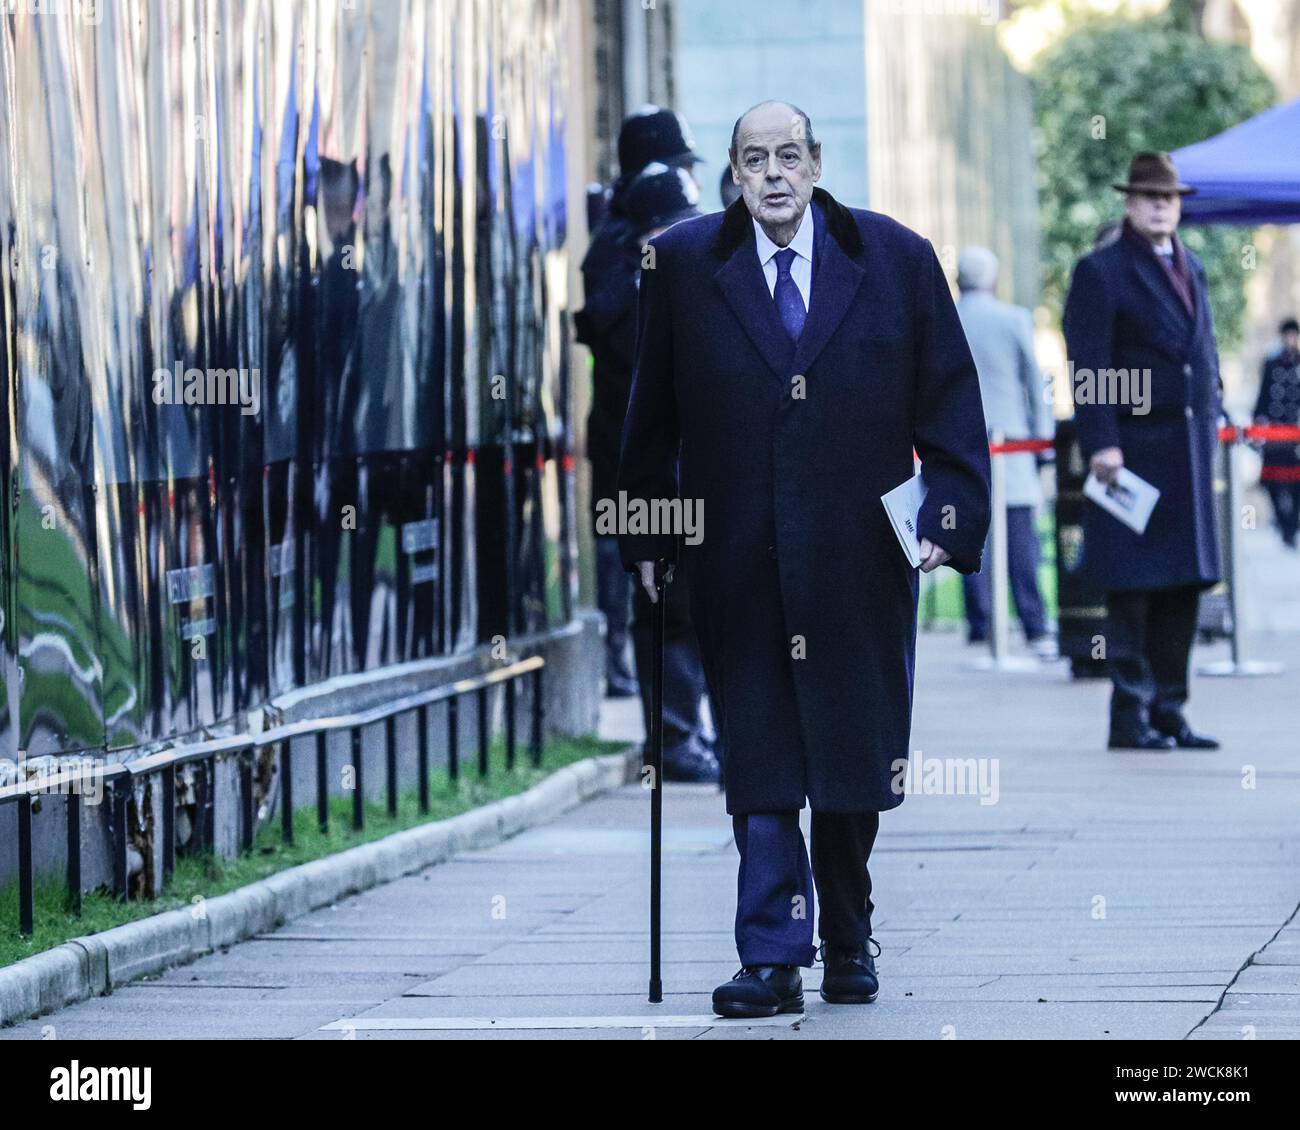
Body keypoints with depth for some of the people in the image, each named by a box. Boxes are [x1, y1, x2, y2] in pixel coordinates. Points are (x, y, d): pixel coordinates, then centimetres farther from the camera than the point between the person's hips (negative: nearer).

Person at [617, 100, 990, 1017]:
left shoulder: (897, 260, 2)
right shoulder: (682, 266, 3)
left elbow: (950, 402, 4)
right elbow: (652, 416, 8)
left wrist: (951, 518, -4)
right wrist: (649, 534, 5)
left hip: (859, 558, 0)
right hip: (738, 558, 0)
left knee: (855, 754, 9)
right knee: (758, 759, -3)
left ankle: (847, 939, 26)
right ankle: (772, 958, -2)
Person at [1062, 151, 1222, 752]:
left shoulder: (1191, 269, 18)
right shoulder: (1100, 272, -4)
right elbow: (1088, 365, -10)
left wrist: (1211, 426, 15)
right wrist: (1101, 444, -18)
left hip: (1188, 450, 7)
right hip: (1134, 448, -7)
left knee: (1183, 588, 7)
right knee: (1133, 590, -5)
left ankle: (1168, 712, 13)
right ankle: (1130, 717, -2)